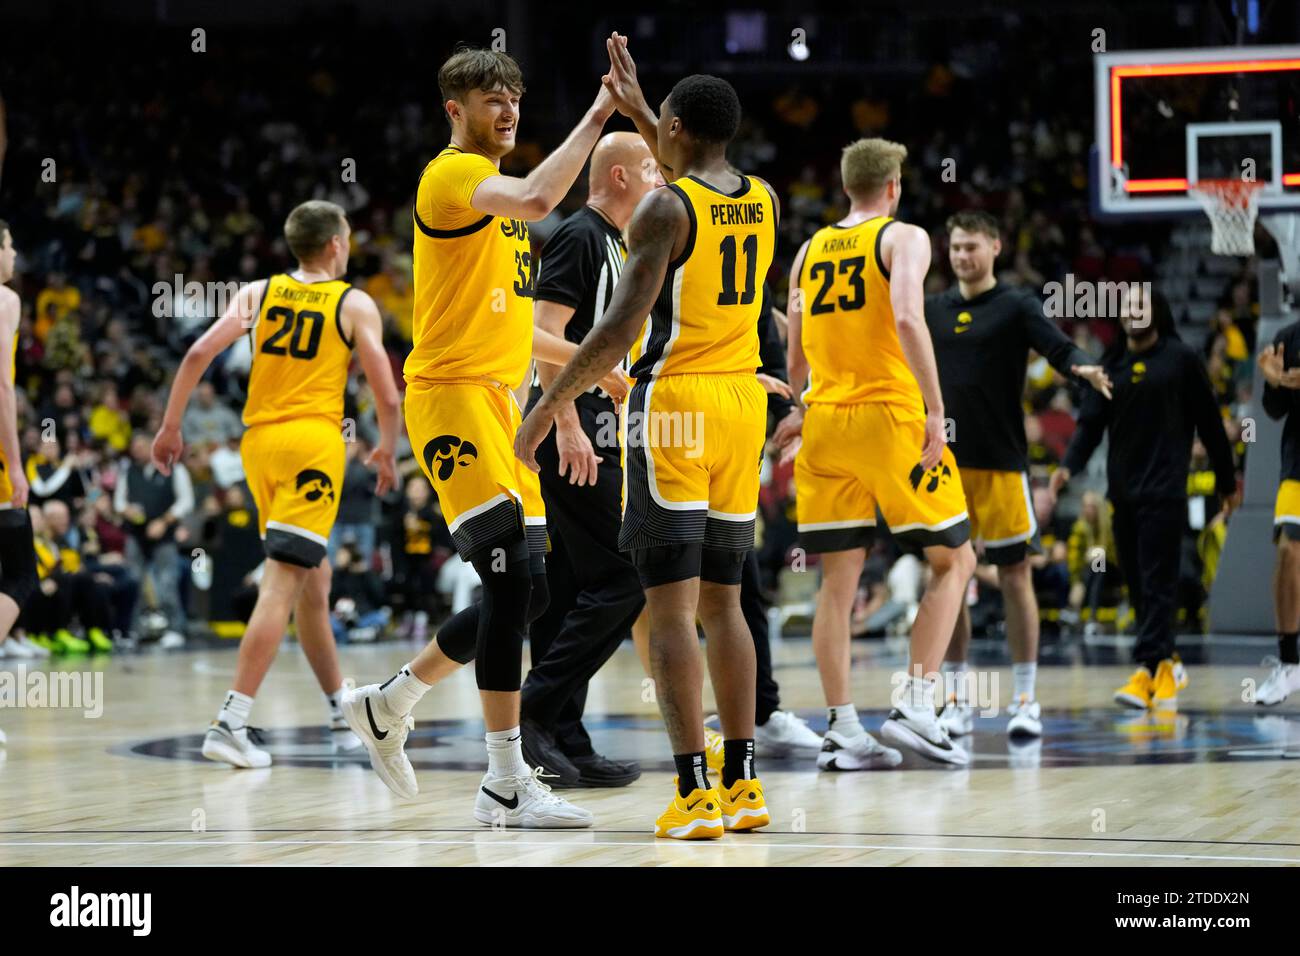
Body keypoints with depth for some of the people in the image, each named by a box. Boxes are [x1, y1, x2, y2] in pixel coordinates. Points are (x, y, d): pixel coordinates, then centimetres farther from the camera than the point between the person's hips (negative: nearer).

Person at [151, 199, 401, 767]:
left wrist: (170, 427, 6)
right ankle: (230, 724, -23)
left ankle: (343, 715, 29)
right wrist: (386, 452, 18)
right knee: (282, 584, -12)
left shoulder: (259, 292, 12)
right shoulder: (356, 305, 3)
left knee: (313, 580, 19)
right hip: (315, 442, -5)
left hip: (260, 441, 5)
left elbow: (199, 353, 0)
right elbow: (387, 398, 0)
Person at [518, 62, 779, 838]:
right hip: (743, 403, 7)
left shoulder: (664, 208, -12)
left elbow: (622, 325, -17)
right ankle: (743, 785, 15)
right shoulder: (764, 201, 8)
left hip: (673, 407, -7)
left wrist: (550, 405, -11)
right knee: (722, 601, 15)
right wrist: (639, 114, 35)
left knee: (671, 609, -6)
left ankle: (695, 795, -13)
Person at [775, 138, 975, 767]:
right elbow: (908, 319, -19)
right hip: (890, 415, -5)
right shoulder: (903, 238, -2)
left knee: (839, 579, 6)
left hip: (825, 419, 5)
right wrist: (936, 409, -20)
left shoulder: (810, 250, 14)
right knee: (953, 561, 6)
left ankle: (842, 730, 2)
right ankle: (914, 708, -6)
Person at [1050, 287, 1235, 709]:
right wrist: (1068, 466, -10)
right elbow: (1090, 424, 6)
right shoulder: (1110, 363, 11)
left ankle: (1147, 670, -13)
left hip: (1165, 488, -5)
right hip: (1122, 489, 5)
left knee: (1157, 583, -9)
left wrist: (1226, 480, 5)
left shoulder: (1180, 358, -1)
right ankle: (1167, 664, 18)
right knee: (1136, 584, 7)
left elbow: (1209, 422, 2)